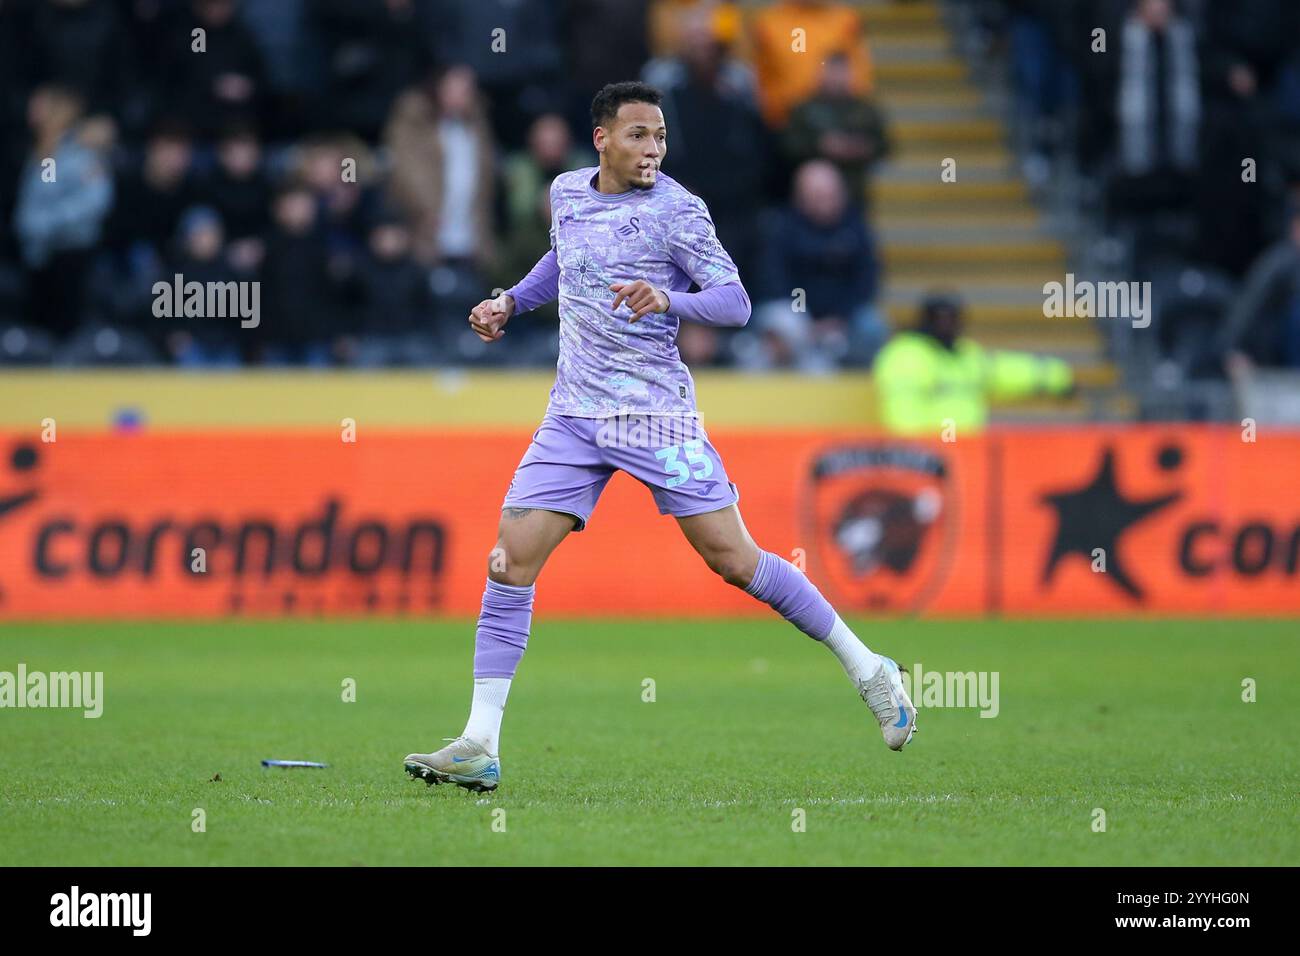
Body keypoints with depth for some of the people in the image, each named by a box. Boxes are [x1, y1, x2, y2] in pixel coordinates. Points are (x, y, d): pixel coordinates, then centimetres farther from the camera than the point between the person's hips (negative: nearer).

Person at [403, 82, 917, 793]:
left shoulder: (676, 211, -8)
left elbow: (734, 302, -13)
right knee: (511, 561, -6)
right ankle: (479, 747, -3)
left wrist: (669, 299, -30)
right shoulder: (566, 193, 9)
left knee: (733, 559, -7)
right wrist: (511, 302, 19)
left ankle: (867, 671, 11)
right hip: (574, 415, 5)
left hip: (656, 410, -5)